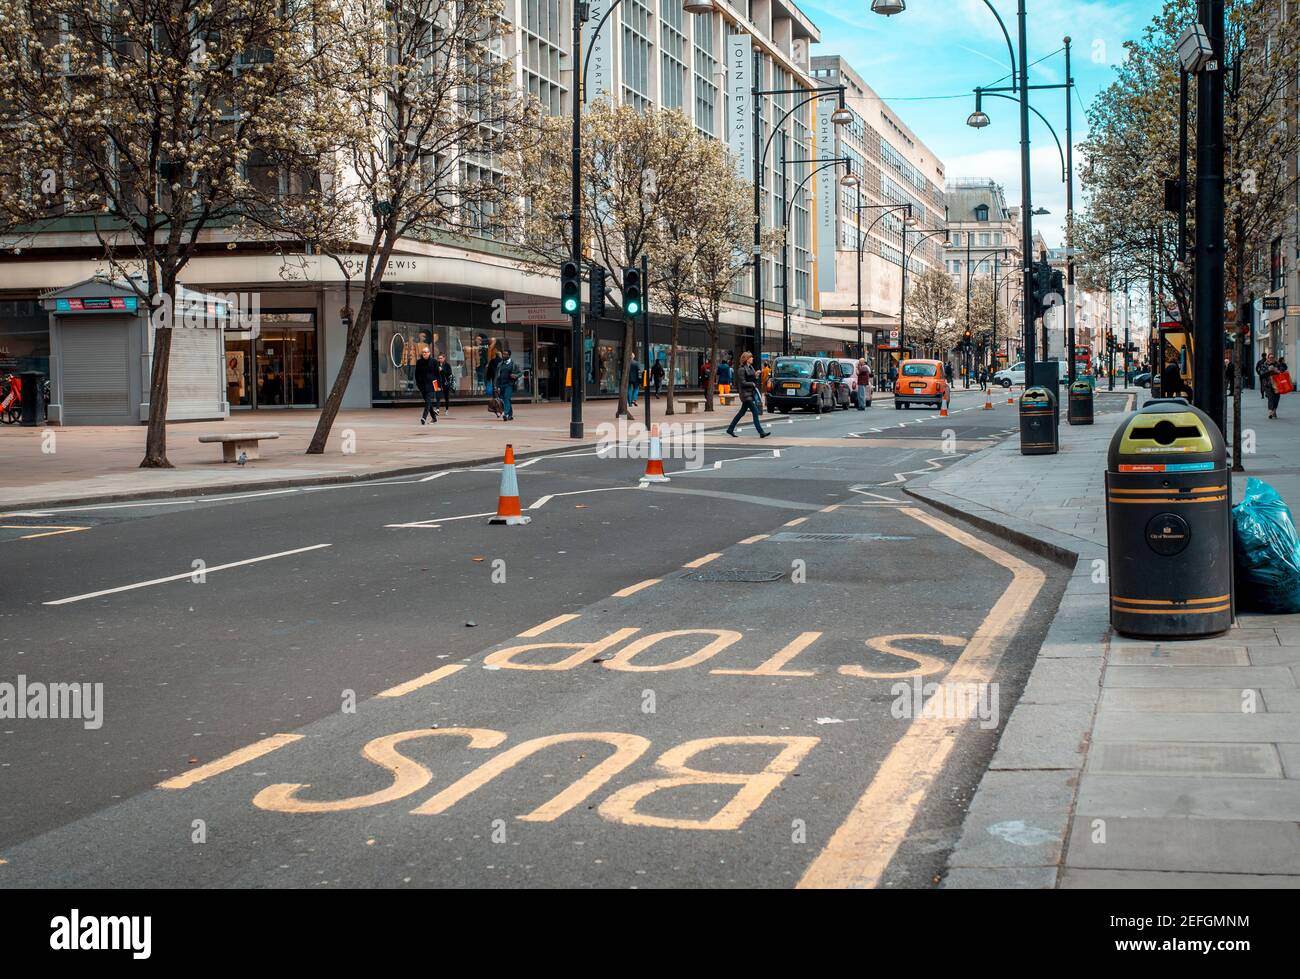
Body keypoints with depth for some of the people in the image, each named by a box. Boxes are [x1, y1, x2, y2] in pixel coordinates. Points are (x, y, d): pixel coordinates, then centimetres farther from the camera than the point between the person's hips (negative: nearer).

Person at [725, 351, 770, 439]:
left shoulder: (751, 368, 13)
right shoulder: (742, 369, -13)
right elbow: (743, 383, -17)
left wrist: (756, 376, 1)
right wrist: (752, 384, -10)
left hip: (751, 393, 9)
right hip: (746, 394, -9)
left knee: (742, 412, 14)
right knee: (755, 411, -11)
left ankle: (730, 429, 24)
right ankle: (761, 433, -12)